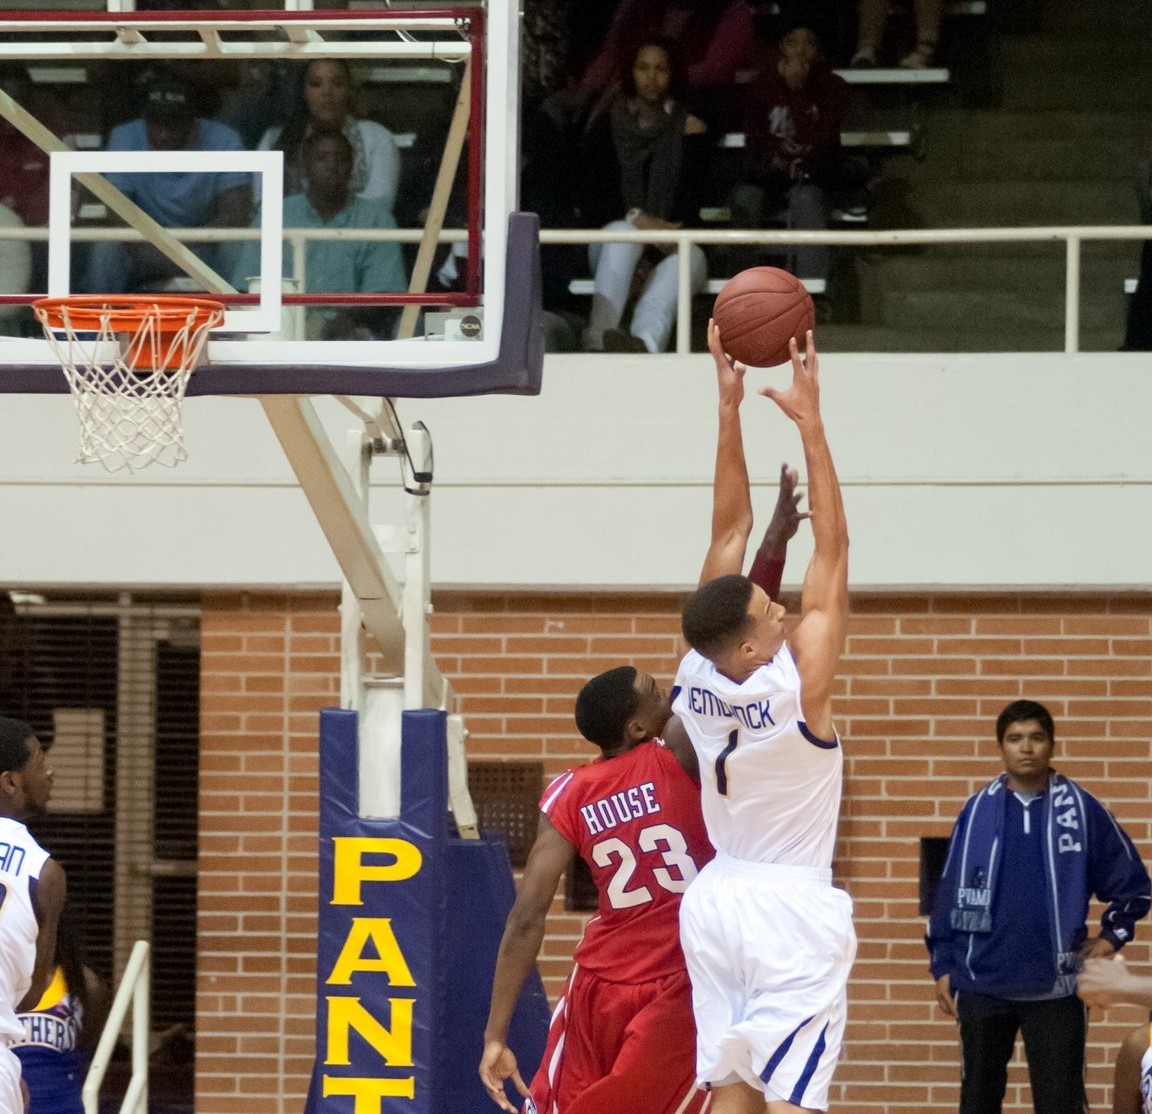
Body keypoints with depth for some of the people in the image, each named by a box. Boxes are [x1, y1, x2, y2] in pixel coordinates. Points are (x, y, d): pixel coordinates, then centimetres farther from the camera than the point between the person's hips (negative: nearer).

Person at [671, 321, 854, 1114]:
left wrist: (730, 410, 1)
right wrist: (810, 425, -13)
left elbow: (731, 529, 2)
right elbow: (833, 550, -14)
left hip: (717, 901, 6)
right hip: (793, 908, -6)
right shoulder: (799, 686, -17)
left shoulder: (699, 682, -3)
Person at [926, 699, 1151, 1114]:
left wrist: (1112, 935, 4)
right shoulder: (978, 811, 3)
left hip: (1055, 986, -2)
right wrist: (943, 965, 4)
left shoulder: (1080, 808, 0)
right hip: (982, 983, 2)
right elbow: (950, 893, 6)